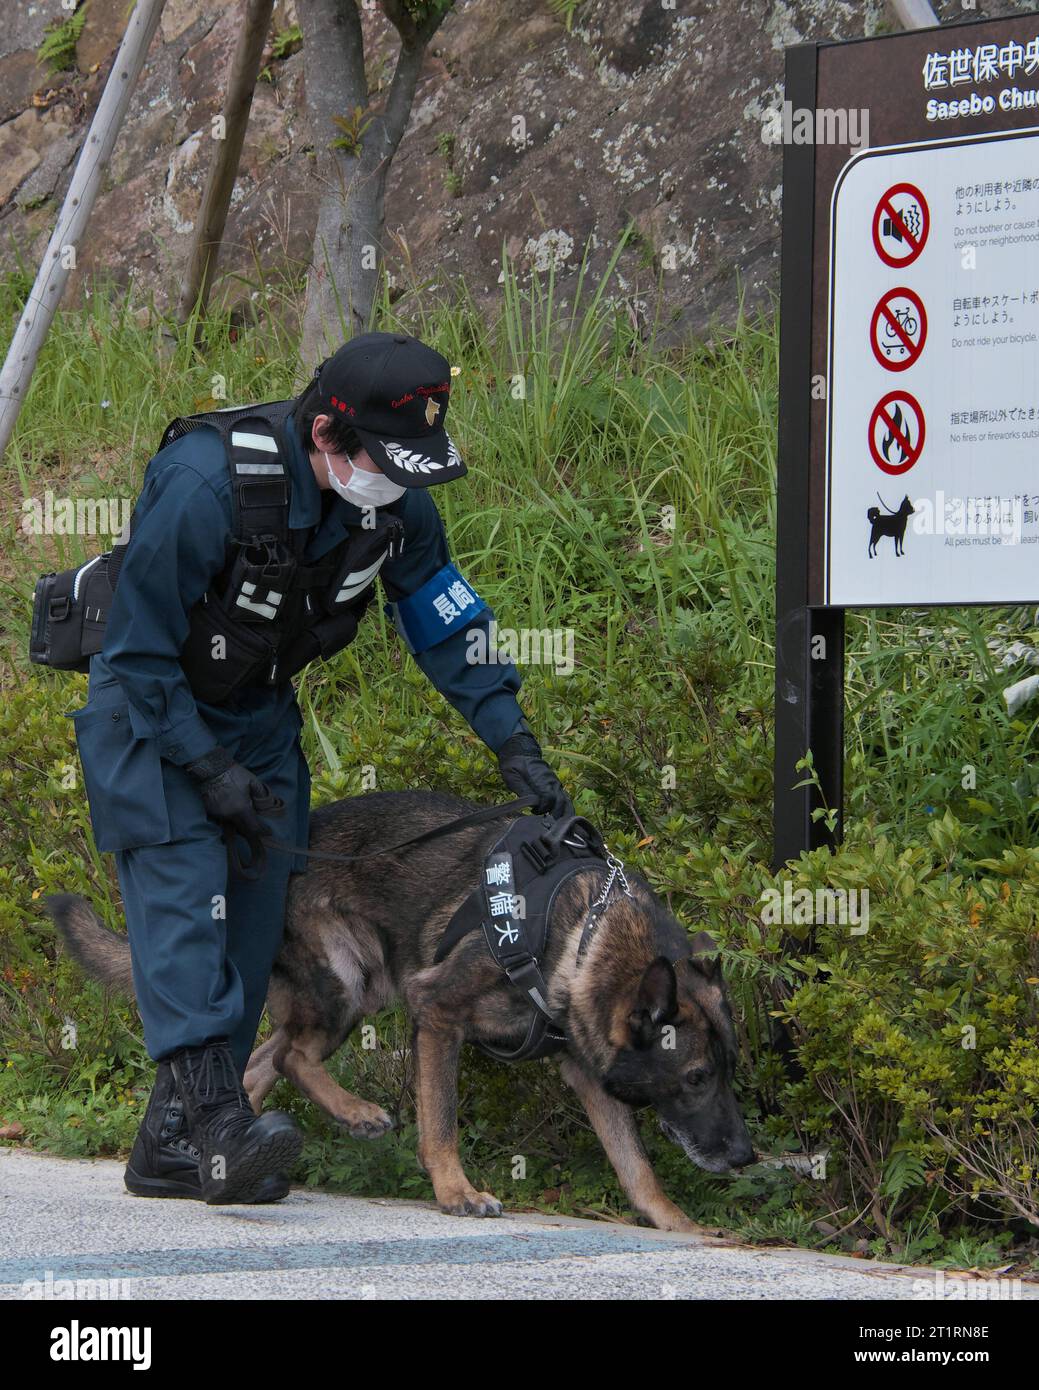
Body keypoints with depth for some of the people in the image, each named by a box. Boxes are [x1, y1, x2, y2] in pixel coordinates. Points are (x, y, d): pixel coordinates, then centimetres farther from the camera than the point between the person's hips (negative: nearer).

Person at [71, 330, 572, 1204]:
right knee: (182, 893, -22)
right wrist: (208, 769, -23)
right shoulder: (204, 485, -33)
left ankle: (173, 1147, 2)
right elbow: (139, 650, -24)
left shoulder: (395, 503, -13)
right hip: (149, 707, -6)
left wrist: (514, 743, -3)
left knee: (257, 911, 0)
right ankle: (214, 1118, -32)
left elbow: (445, 622, 2)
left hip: (257, 708, 6)